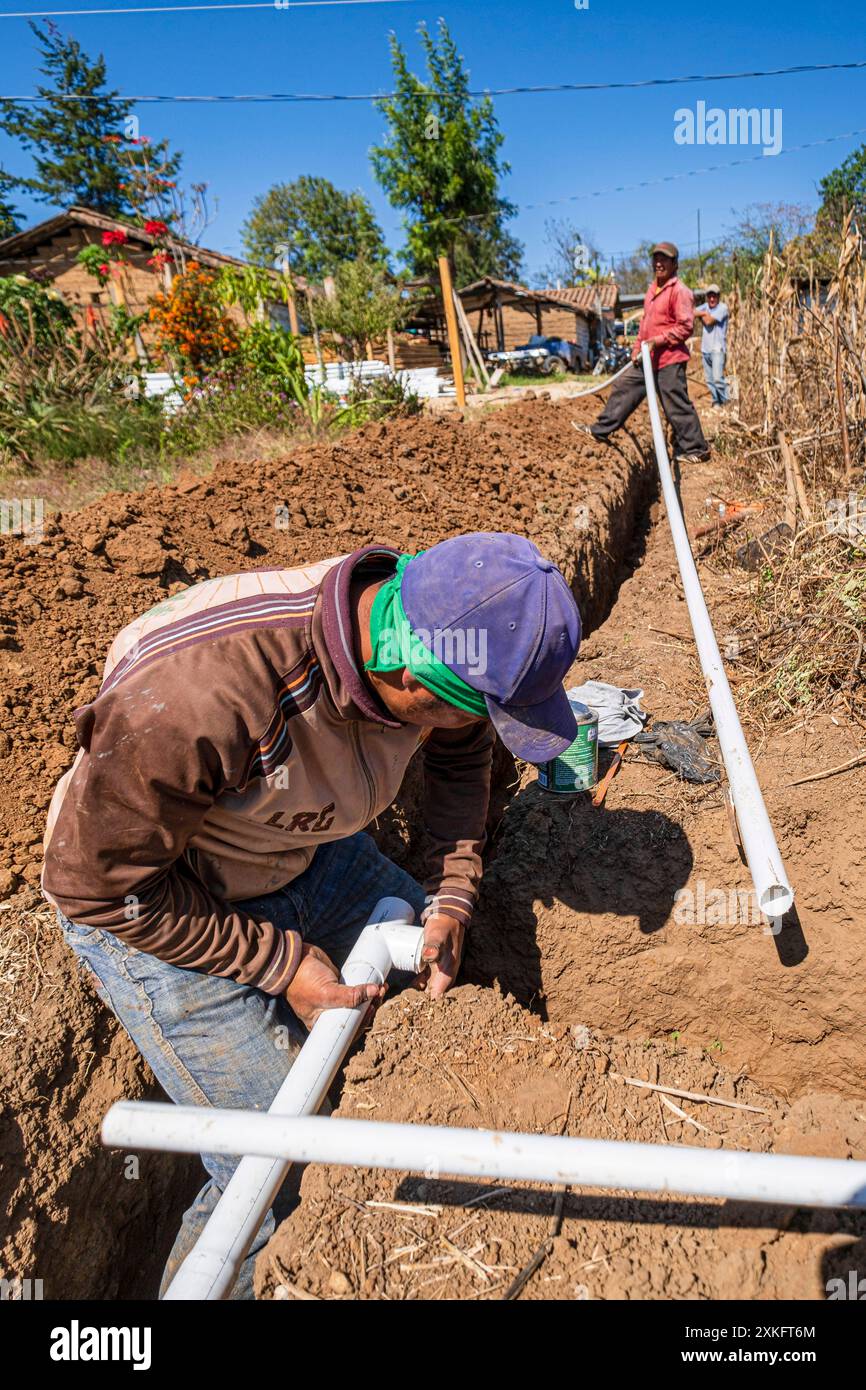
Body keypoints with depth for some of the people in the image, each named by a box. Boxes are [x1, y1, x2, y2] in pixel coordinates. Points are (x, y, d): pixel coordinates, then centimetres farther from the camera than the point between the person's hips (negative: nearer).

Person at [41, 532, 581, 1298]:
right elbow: (100, 882, -25)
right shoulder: (192, 699, -41)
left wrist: (451, 899, -7)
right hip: (151, 906, -5)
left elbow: (459, 755, 2)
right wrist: (282, 963, -21)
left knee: (452, 986, 11)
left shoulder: (429, 636, -20)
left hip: (308, 849, 6)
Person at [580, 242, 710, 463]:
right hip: (648, 359, 9)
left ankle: (696, 449, 5)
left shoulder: (680, 291, -12)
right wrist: (637, 348, 15)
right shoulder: (652, 289, 15)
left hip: (669, 360, -9)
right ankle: (600, 430, 21)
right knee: (624, 388, 12)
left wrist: (658, 340, -21)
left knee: (677, 406, -5)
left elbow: (686, 327, -18)